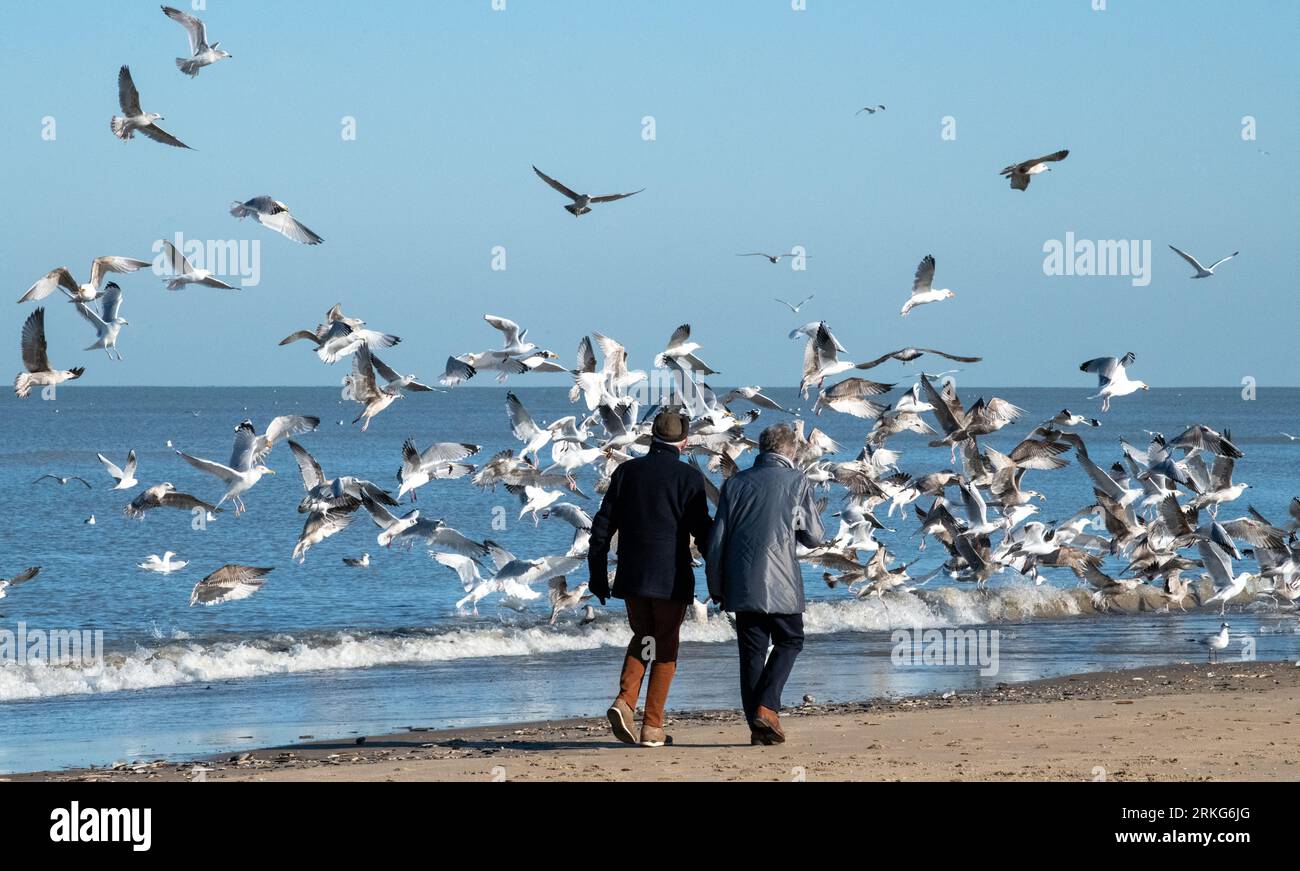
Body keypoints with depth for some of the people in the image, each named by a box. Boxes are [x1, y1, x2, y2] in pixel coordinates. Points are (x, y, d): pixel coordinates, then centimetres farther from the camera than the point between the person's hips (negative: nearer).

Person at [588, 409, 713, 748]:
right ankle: (652, 727, 4)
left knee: (643, 638, 20)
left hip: (631, 577, 3)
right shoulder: (689, 477, -6)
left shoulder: (627, 471, 4)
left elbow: (603, 526, 4)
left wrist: (598, 575, 10)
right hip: (671, 579, -3)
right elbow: (703, 531, -7)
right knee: (665, 649, 7)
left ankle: (625, 701, -2)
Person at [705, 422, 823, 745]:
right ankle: (767, 707, -5)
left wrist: (716, 588, 11)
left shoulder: (735, 483, 7)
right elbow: (813, 537, 3)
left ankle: (758, 726, 4)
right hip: (780, 584, -3)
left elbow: (716, 541, 4)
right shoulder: (798, 482, 0)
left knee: (752, 650, 8)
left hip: (741, 585, 3)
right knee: (789, 641, 13)